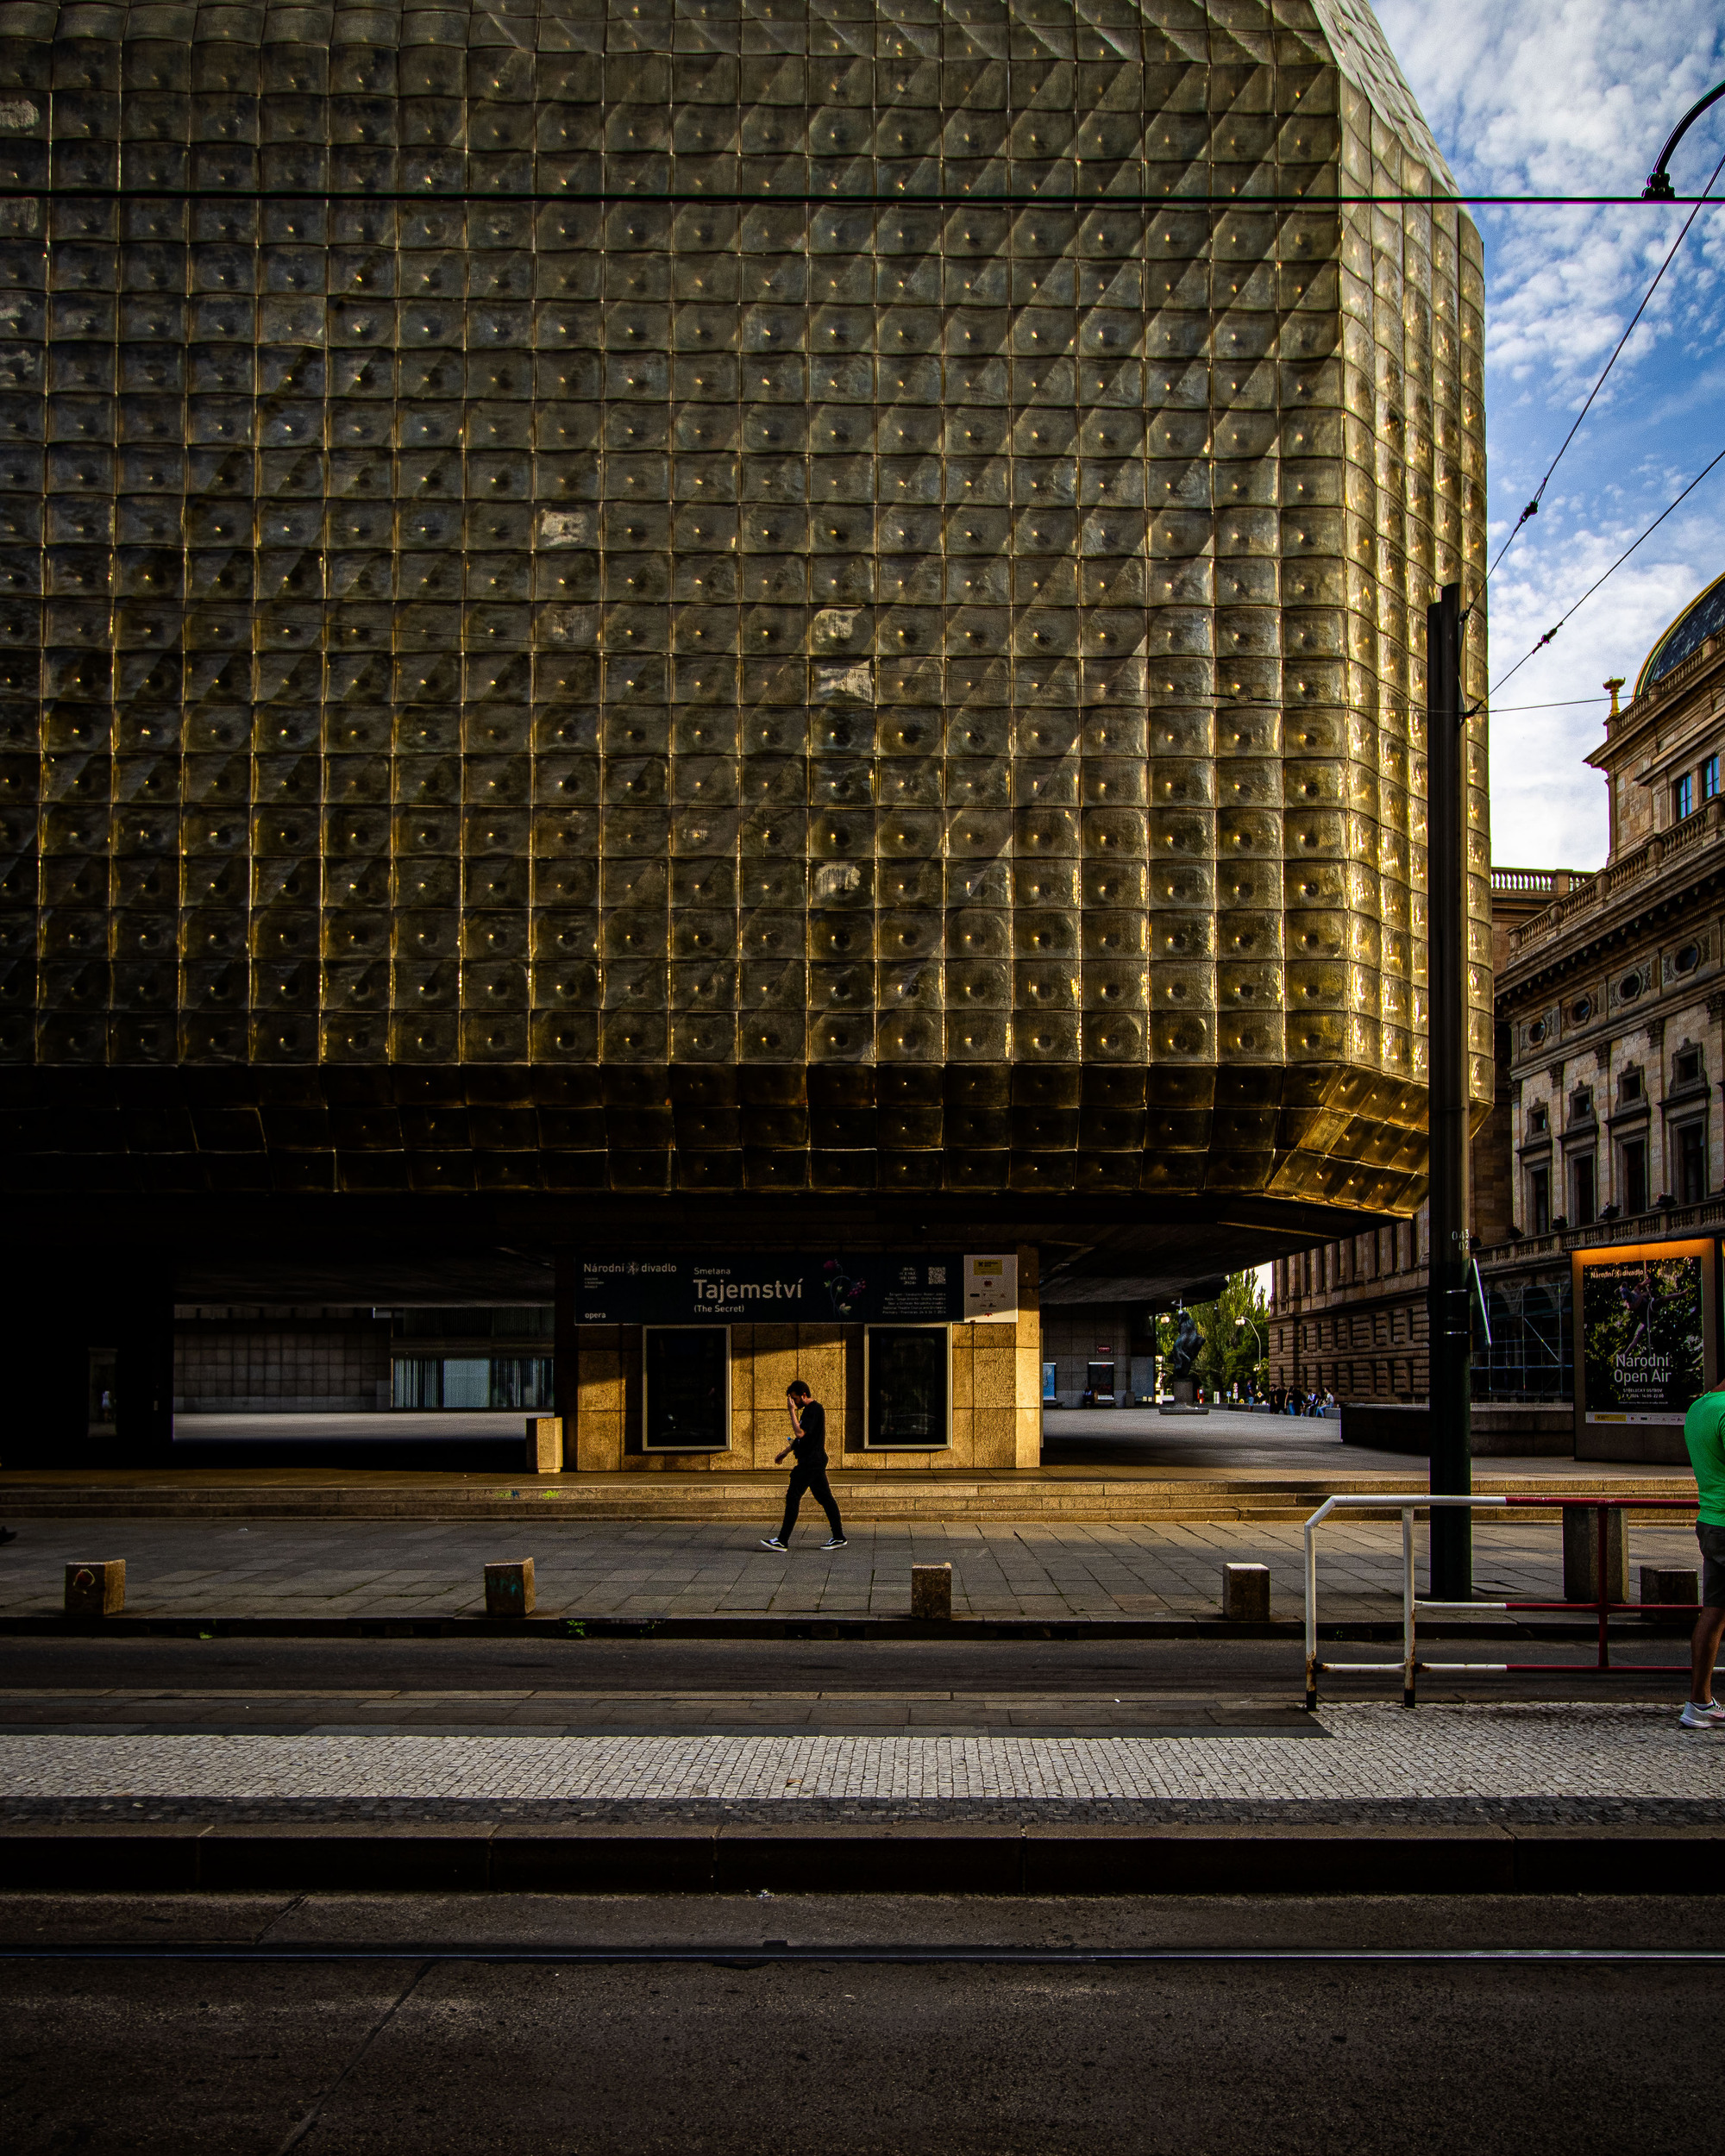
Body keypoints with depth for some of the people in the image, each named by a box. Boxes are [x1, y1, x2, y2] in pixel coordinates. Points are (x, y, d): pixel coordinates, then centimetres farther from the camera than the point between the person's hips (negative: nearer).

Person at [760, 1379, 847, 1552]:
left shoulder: (814, 1410, -16)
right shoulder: (810, 1409, 17)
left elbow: (800, 1433, -25)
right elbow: (801, 1436, 26)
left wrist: (792, 1411, -19)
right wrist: (785, 1452, 26)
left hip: (811, 1463, -11)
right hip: (815, 1461, 11)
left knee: (793, 1497, -7)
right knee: (825, 1498, 10)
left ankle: (782, 1541, -4)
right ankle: (838, 1537, 11)